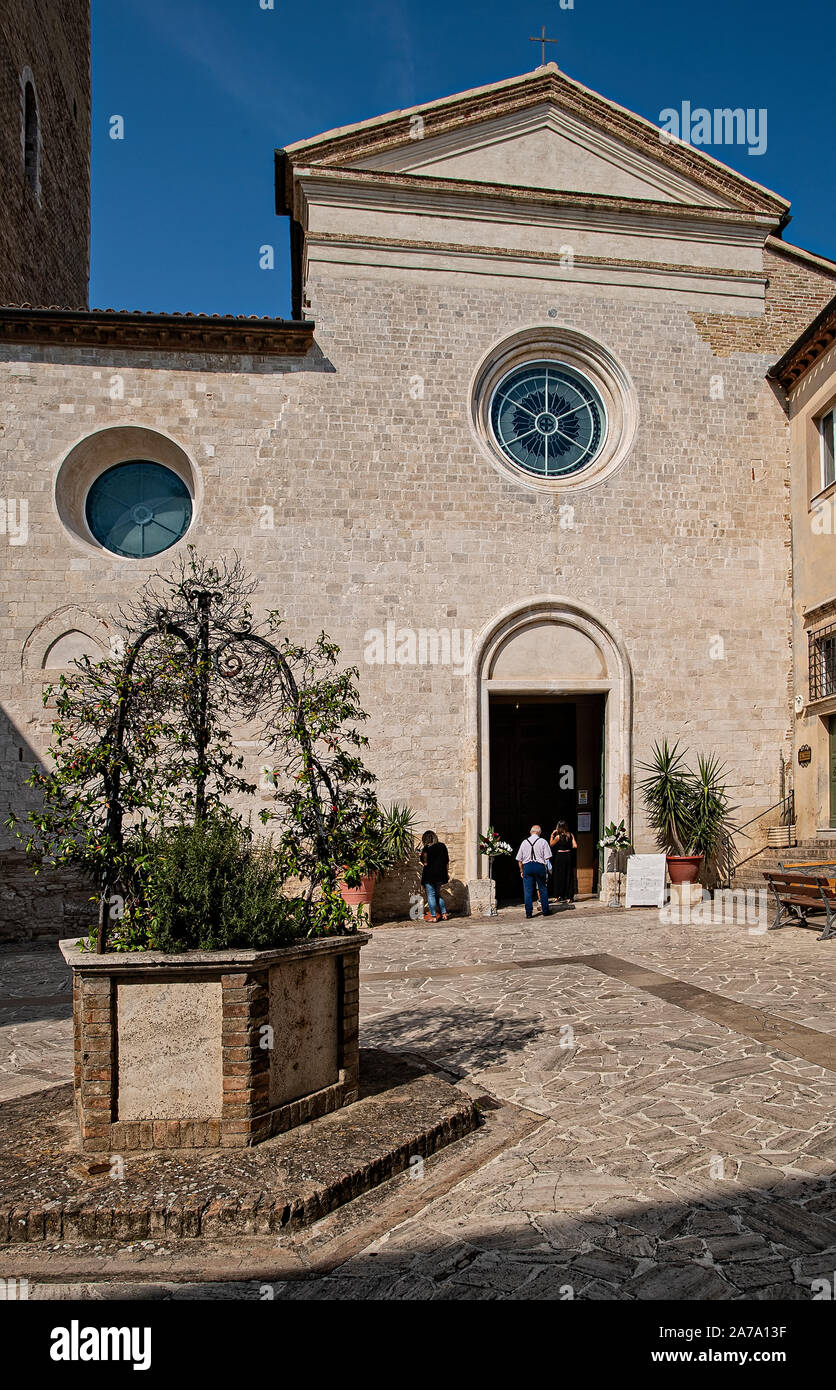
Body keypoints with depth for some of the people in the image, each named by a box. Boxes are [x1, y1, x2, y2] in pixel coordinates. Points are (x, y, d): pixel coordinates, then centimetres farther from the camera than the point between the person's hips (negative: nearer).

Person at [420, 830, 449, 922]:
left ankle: (433, 916, 1)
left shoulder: (427, 848, -13)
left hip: (430, 875, -6)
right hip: (440, 874, 6)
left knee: (431, 895, 2)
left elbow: (425, 862, -15)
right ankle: (444, 914, 17)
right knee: (438, 894, 19)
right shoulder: (442, 846, 5)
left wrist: (420, 856, 3)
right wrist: (446, 872, 18)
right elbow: (447, 861, 9)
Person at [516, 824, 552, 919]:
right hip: (540, 865, -2)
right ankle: (545, 911, 16)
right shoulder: (542, 841, 2)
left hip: (527, 866, 2)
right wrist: (548, 868, 6)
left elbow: (519, 859, 10)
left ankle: (528, 912, 2)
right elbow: (547, 857, -4)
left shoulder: (524, 842, 9)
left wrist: (521, 871, 17)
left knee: (528, 891, 3)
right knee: (543, 889, 9)